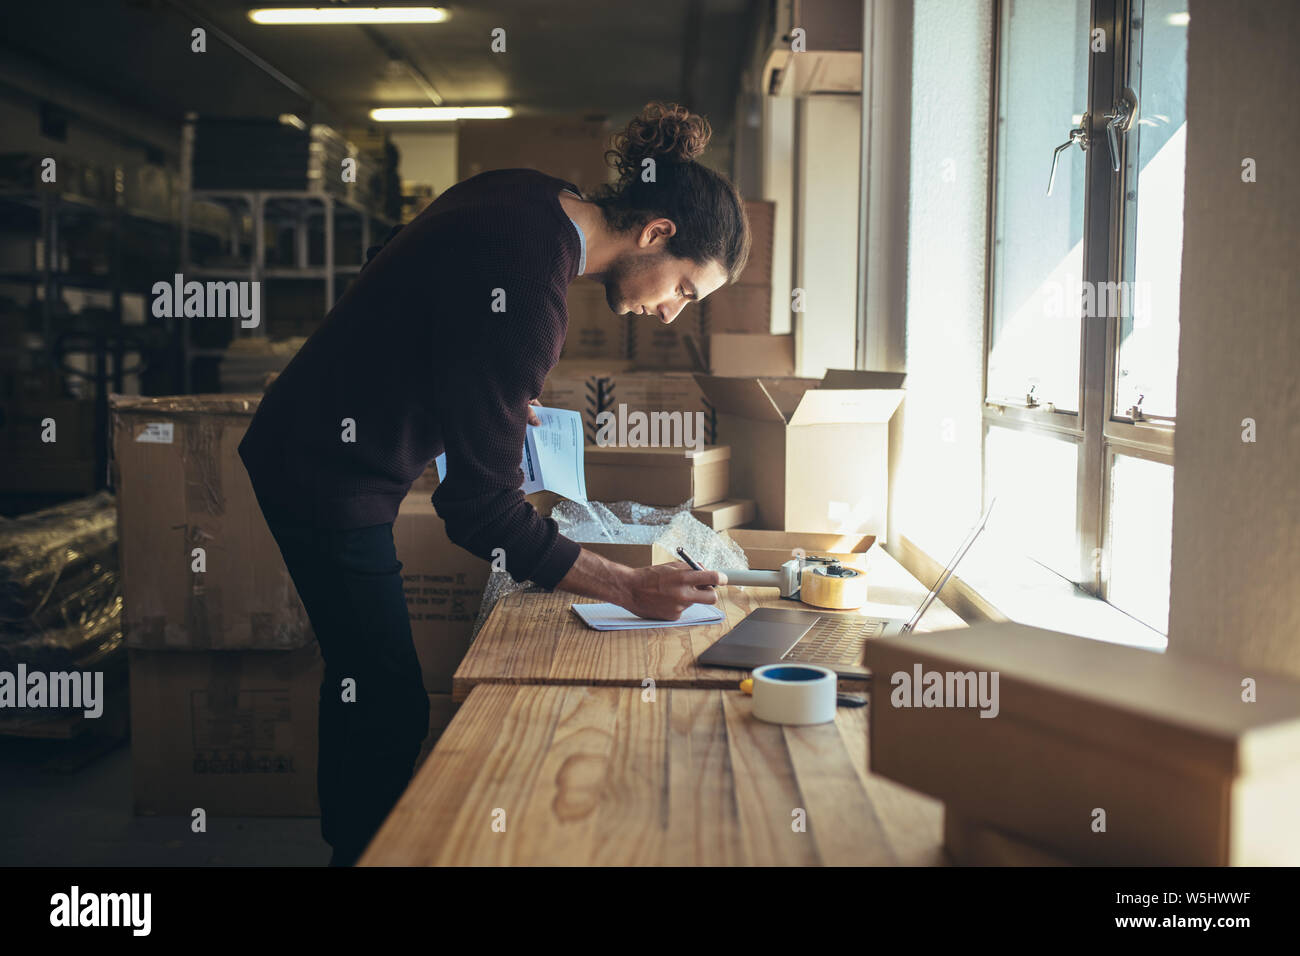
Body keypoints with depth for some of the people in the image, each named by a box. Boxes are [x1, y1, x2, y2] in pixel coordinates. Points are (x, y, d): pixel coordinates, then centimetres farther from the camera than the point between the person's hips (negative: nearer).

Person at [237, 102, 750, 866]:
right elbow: (482, 509, -28)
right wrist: (629, 588, -26)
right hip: (331, 479, -10)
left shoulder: (535, 198, -1)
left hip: (310, 452, 10)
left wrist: (502, 397, 10)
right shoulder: (527, 286, -30)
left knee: (363, 681, 20)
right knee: (389, 710, -4)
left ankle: (348, 844, 36)